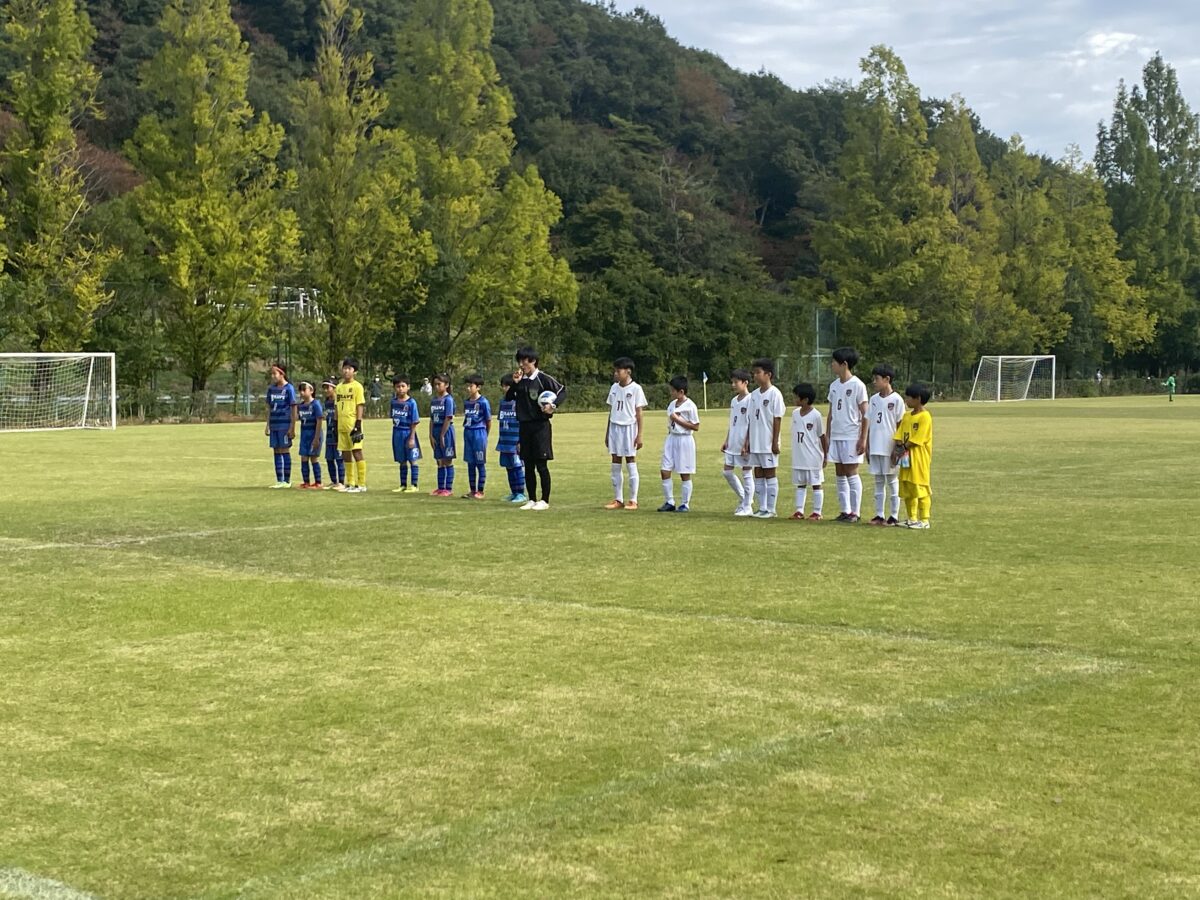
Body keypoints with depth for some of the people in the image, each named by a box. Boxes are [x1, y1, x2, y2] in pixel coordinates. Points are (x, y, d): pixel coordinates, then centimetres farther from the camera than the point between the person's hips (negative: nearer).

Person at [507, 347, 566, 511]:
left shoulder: (543, 379, -8)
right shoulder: (520, 380, 8)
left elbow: (562, 391, -4)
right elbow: (508, 398, 7)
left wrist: (554, 405, -17)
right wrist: (514, 383, -6)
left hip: (540, 425, -6)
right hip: (524, 425, 6)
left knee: (541, 465, -3)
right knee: (528, 465, 9)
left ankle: (545, 501, 4)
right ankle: (532, 500, 17)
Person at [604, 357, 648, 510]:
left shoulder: (635, 388, -7)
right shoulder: (614, 388, 10)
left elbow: (639, 413, -7)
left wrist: (639, 435, -10)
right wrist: (607, 433, 14)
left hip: (629, 428, -6)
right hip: (615, 427, 6)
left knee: (631, 463, -2)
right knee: (615, 464, 6)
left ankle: (633, 500, 2)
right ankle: (618, 499, 12)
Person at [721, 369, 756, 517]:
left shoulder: (750, 400, -12)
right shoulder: (734, 401, 14)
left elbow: (751, 425, -14)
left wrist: (746, 445, -17)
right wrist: (726, 441, 14)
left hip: (744, 445, -9)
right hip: (732, 444, 9)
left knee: (746, 473, -1)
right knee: (728, 472, 9)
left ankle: (747, 507, 5)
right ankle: (744, 499, 24)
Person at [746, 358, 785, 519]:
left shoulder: (774, 393, -9)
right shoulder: (754, 394, 11)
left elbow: (777, 419, -11)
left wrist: (775, 442, -14)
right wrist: (747, 441, 12)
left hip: (768, 443, -7)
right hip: (755, 443, 7)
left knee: (770, 474, -1)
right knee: (758, 475, 9)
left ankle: (771, 510, 4)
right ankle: (762, 508, 15)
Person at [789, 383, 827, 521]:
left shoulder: (816, 415, -13)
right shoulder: (795, 413, 5)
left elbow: (822, 436, -7)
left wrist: (825, 455, -4)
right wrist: (795, 451, 14)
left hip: (813, 458, -6)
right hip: (798, 457, 6)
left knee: (816, 484, 2)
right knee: (800, 484, 11)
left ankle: (817, 512, 6)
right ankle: (799, 511, 16)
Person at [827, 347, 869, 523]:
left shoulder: (857, 385, -8)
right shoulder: (834, 385, 12)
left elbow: (865, 414, -8)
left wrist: (863, 439, -12)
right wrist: (828, 436, 14)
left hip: (851, 437, -7)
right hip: (836, 436, 7)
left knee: (851, 473, -6)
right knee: (840, 475, 7)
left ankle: (855, 512, -1)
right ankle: (844, 511, 13)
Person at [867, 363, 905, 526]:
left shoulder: (896, 400, -6)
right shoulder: (873, 399, 11)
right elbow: (869, 425, 13)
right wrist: (867, 446, 10)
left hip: (890, 448, -6)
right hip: (875, 448, 6)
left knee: (892, 480, 0)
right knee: (878, 481, 9)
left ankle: (894, 516, 5)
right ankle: (879, 515, 14)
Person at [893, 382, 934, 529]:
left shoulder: (925, 417, -12)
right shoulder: (907, 415, 13)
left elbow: (917, 439, -17)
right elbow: (899, 435, 8)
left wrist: (903, 448, -13)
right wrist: (899, 447, -9)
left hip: (919, 458, -9)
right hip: (906, 457, 9)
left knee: (920, 488, -5)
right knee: (906, 489, 12)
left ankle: (924, 520, 0)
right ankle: (912, 518, 22)